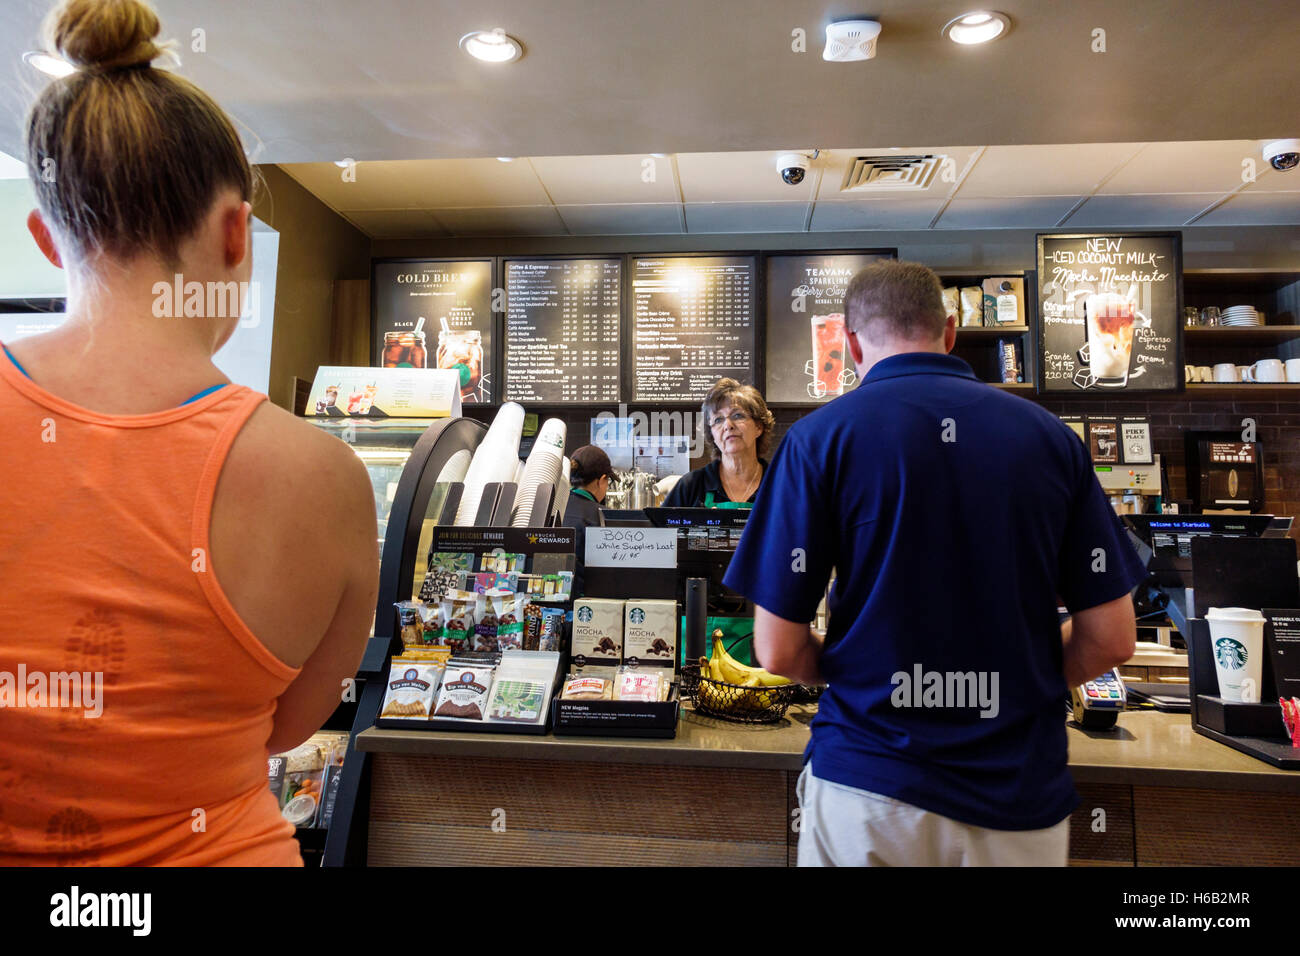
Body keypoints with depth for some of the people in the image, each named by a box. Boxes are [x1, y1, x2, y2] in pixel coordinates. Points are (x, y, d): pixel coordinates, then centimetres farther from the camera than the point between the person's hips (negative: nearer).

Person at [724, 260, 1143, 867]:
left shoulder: (819, 436, -11)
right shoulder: (1050, 435, -2)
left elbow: (778, 650, -11)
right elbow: (1111, 639, 0)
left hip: (867, 786, -2)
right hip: (1021, 797, 3)